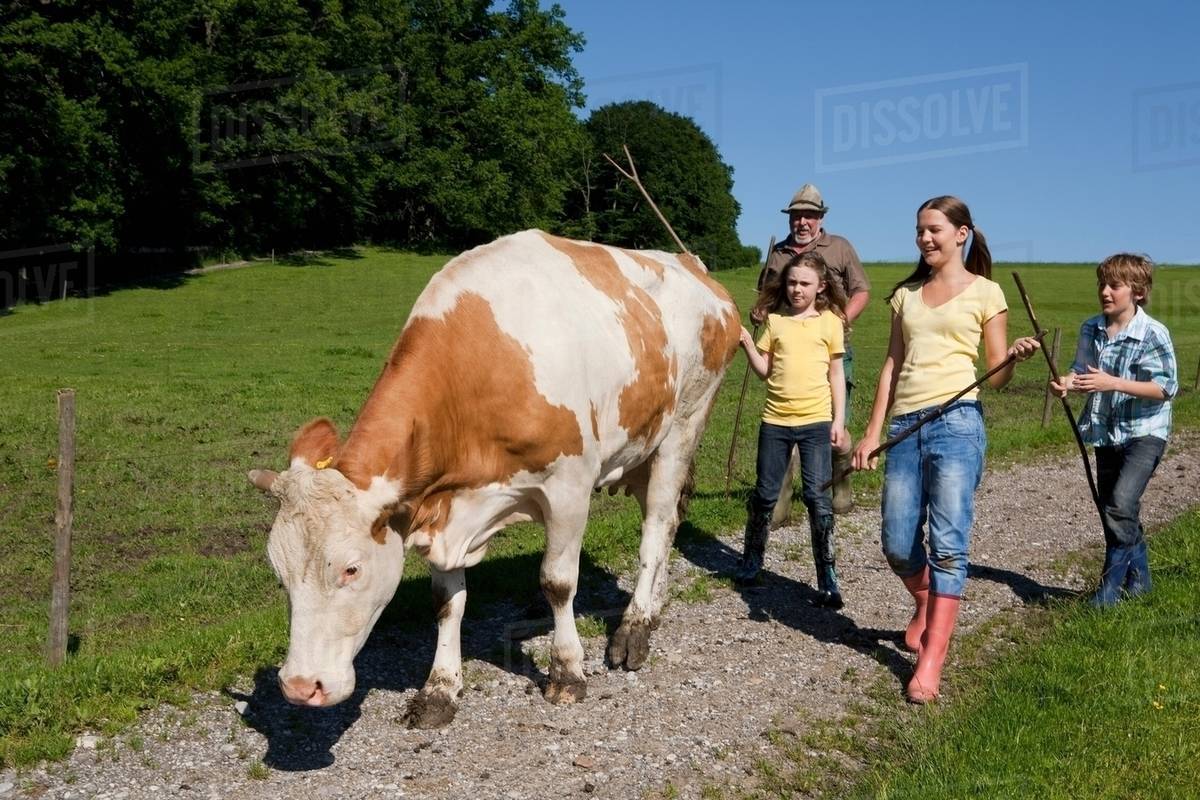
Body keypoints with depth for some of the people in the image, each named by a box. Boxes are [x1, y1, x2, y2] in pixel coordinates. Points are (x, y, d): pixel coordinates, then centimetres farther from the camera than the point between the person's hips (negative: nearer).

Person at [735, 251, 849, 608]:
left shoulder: (830, 322, 2)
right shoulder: (775, 320, 6)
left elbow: (836, 375, 4)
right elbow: (764, 370, 6)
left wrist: (839, 421, 0)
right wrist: (746, 342, -10)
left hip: (816, 421, -2)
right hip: (775, 420, 2)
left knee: (817, 497, -5)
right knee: (765, 494, 12)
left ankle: (827, 578, 2)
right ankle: (752, 558, 33)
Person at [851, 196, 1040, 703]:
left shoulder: (985, 293, 6)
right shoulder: (906, 294, 18)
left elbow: (995, 377, 5)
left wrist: (1015, 357, -17)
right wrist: (872, 432, 11)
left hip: (957, 422, -4)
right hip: (905, 426, 5)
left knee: (948, 543, -11)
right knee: (898, 546, 4)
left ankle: (931, 660, -8)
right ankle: (929, 608, 35)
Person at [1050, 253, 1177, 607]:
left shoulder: (1153, 334, -15)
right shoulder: (1090, 329, 2)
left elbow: (1165, 387, -18)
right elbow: (1082, 369, 11)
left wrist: (1112, 383, -27)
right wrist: (1067, 382, -13)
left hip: (1144, 432, -7)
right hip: (1106, 432, 7)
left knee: (1121, 502, -22)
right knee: (1112, 510, 13)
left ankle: (1110, 588, -12)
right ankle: (1138, 579, 32)